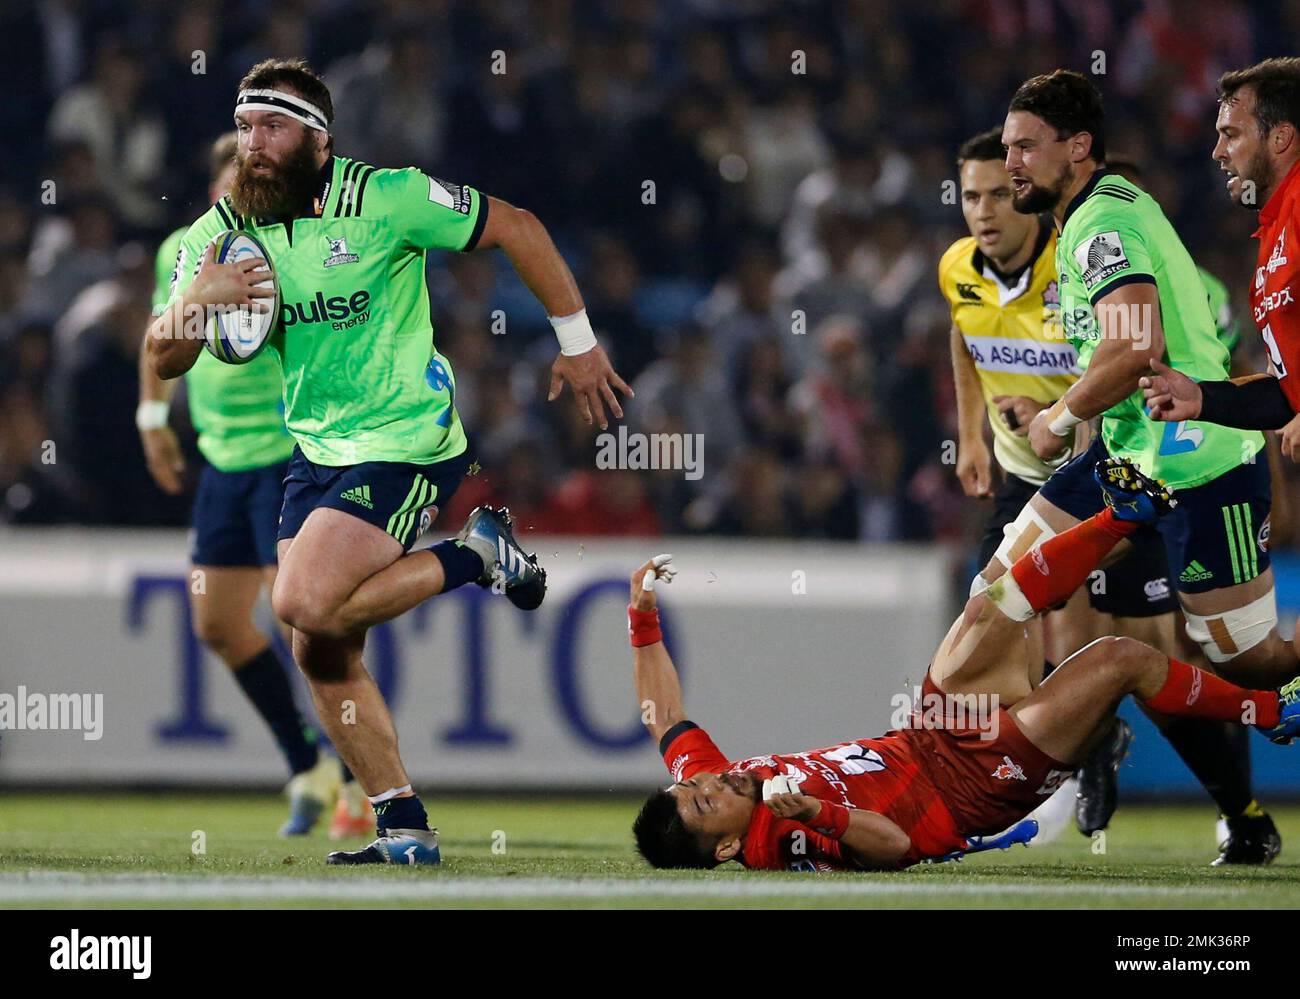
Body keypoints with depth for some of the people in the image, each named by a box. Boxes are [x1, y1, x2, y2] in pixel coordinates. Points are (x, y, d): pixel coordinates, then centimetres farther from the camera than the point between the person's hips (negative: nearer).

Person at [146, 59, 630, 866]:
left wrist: (578, 342, -3)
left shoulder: (384, 199, -15)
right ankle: (405, 830, 14)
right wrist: (194, 301, -22)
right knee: (323, 658, 4)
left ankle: (479, 555, -2)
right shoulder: (219, 234, 1)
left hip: (407, 444, -7)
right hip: (317, 450, 7)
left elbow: (514, 226, -6)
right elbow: (163, 362, 0)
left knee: (307, 606, -22)